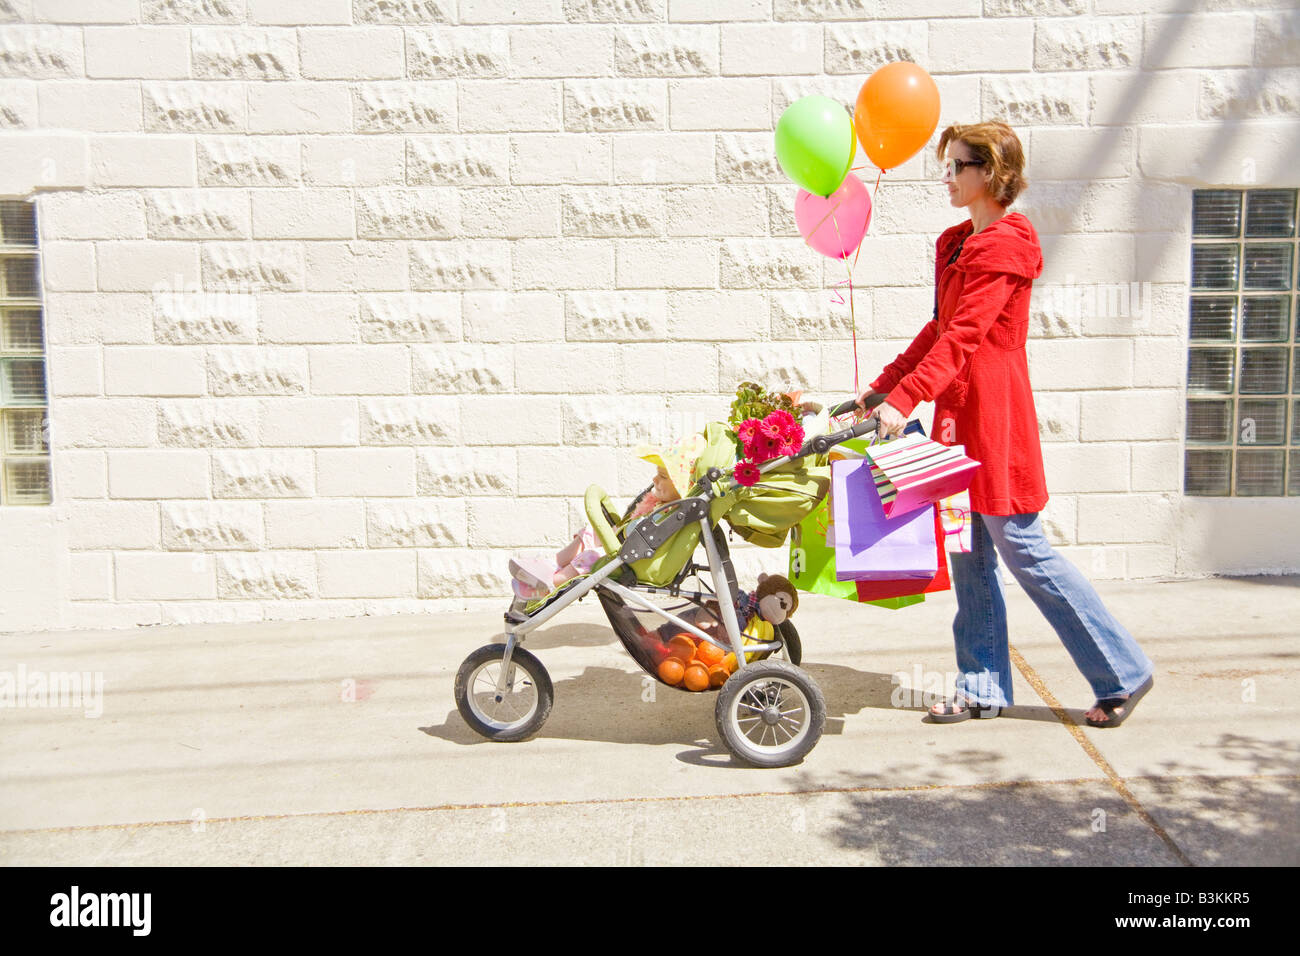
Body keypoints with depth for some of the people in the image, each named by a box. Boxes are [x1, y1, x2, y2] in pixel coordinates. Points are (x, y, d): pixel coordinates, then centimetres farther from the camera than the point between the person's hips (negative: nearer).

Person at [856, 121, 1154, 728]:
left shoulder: (1004, 244, -12)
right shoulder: (957, 243, 16)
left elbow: (964, 335, -23)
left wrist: (904, 401, -30)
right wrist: (883, 385, 17)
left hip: (994, 417, -9)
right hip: (959, 416, 9)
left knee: (1023, 550, -2)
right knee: (970, 554, 10)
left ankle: (1122, 673, 14)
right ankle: (983, 689, 19)